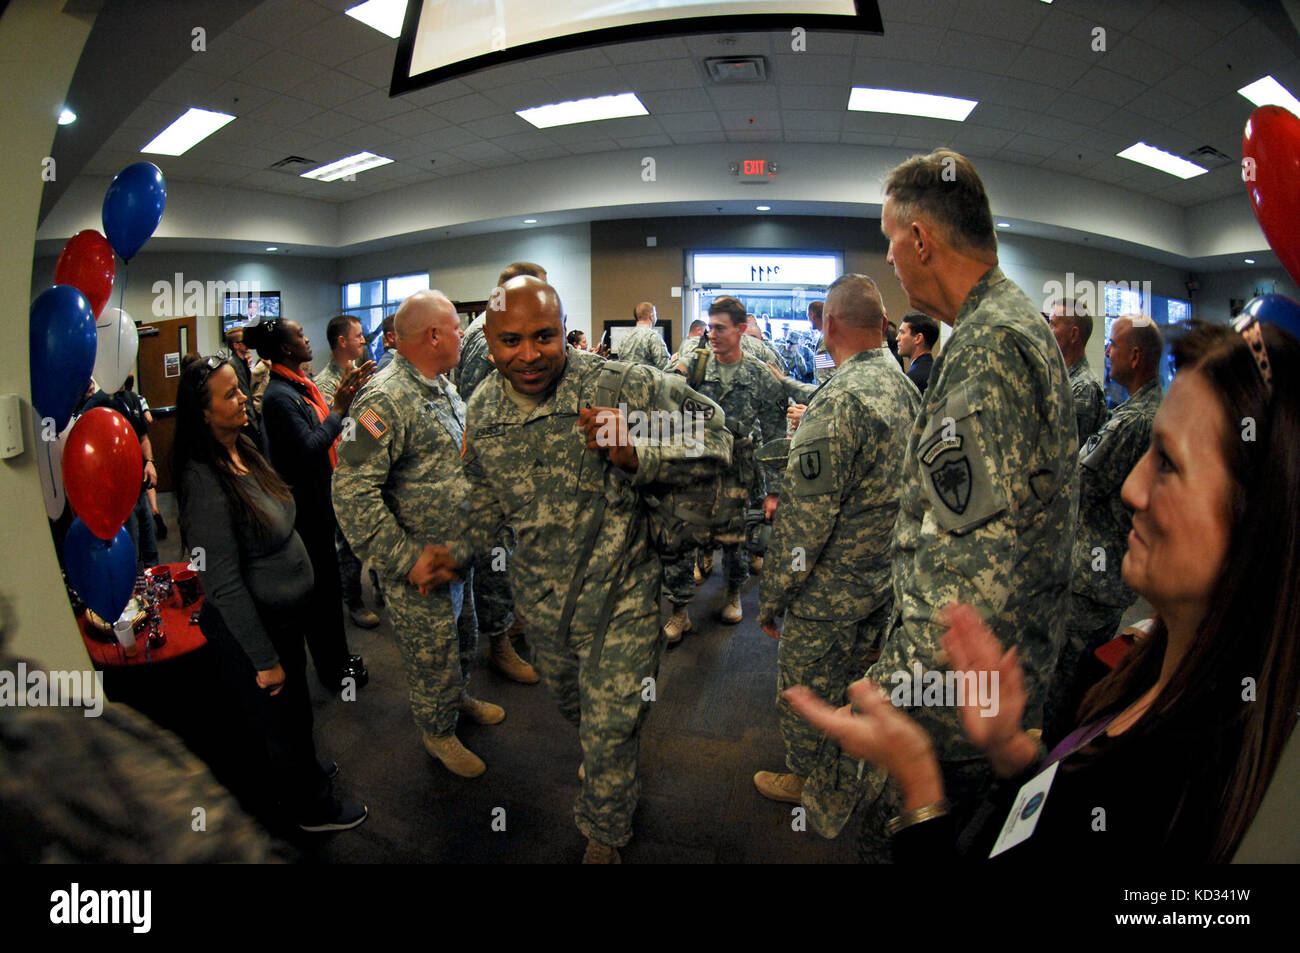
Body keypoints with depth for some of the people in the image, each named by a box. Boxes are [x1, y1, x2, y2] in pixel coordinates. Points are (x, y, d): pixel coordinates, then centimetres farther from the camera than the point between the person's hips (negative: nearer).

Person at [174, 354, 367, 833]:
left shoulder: (244, 450, 0)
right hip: (252, 630, -8)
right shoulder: (206, 484, -28)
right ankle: (313, 808, 38)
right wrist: (264, 659, -20)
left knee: (294, 710, 27)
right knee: (282, 719, 15)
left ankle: (302, 771, 52)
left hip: (284, 615, 8)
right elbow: (225, 585, -26)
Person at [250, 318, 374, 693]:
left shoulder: (301, 384, 8)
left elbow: (324, 434, 10)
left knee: (326, 581, 19)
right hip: (305, 505, -9)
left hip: (320, 499, 9)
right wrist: (340, 408, -22)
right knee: (322, 585, 3)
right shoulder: (279, 396, -20)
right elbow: (309, 447, -25)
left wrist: (348, 393, 0)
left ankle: (337, 657, 35)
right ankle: (332, 670, 20)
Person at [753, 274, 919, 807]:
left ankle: (809, 781, 36)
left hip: (832, 588, -8)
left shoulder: (838, 402, -27)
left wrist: (772, 596, -16)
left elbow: (806, 519, -27)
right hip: (886, 578, 9)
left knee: (804, 691, 14)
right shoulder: (905, 388, 1)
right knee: (859, 680, 27)